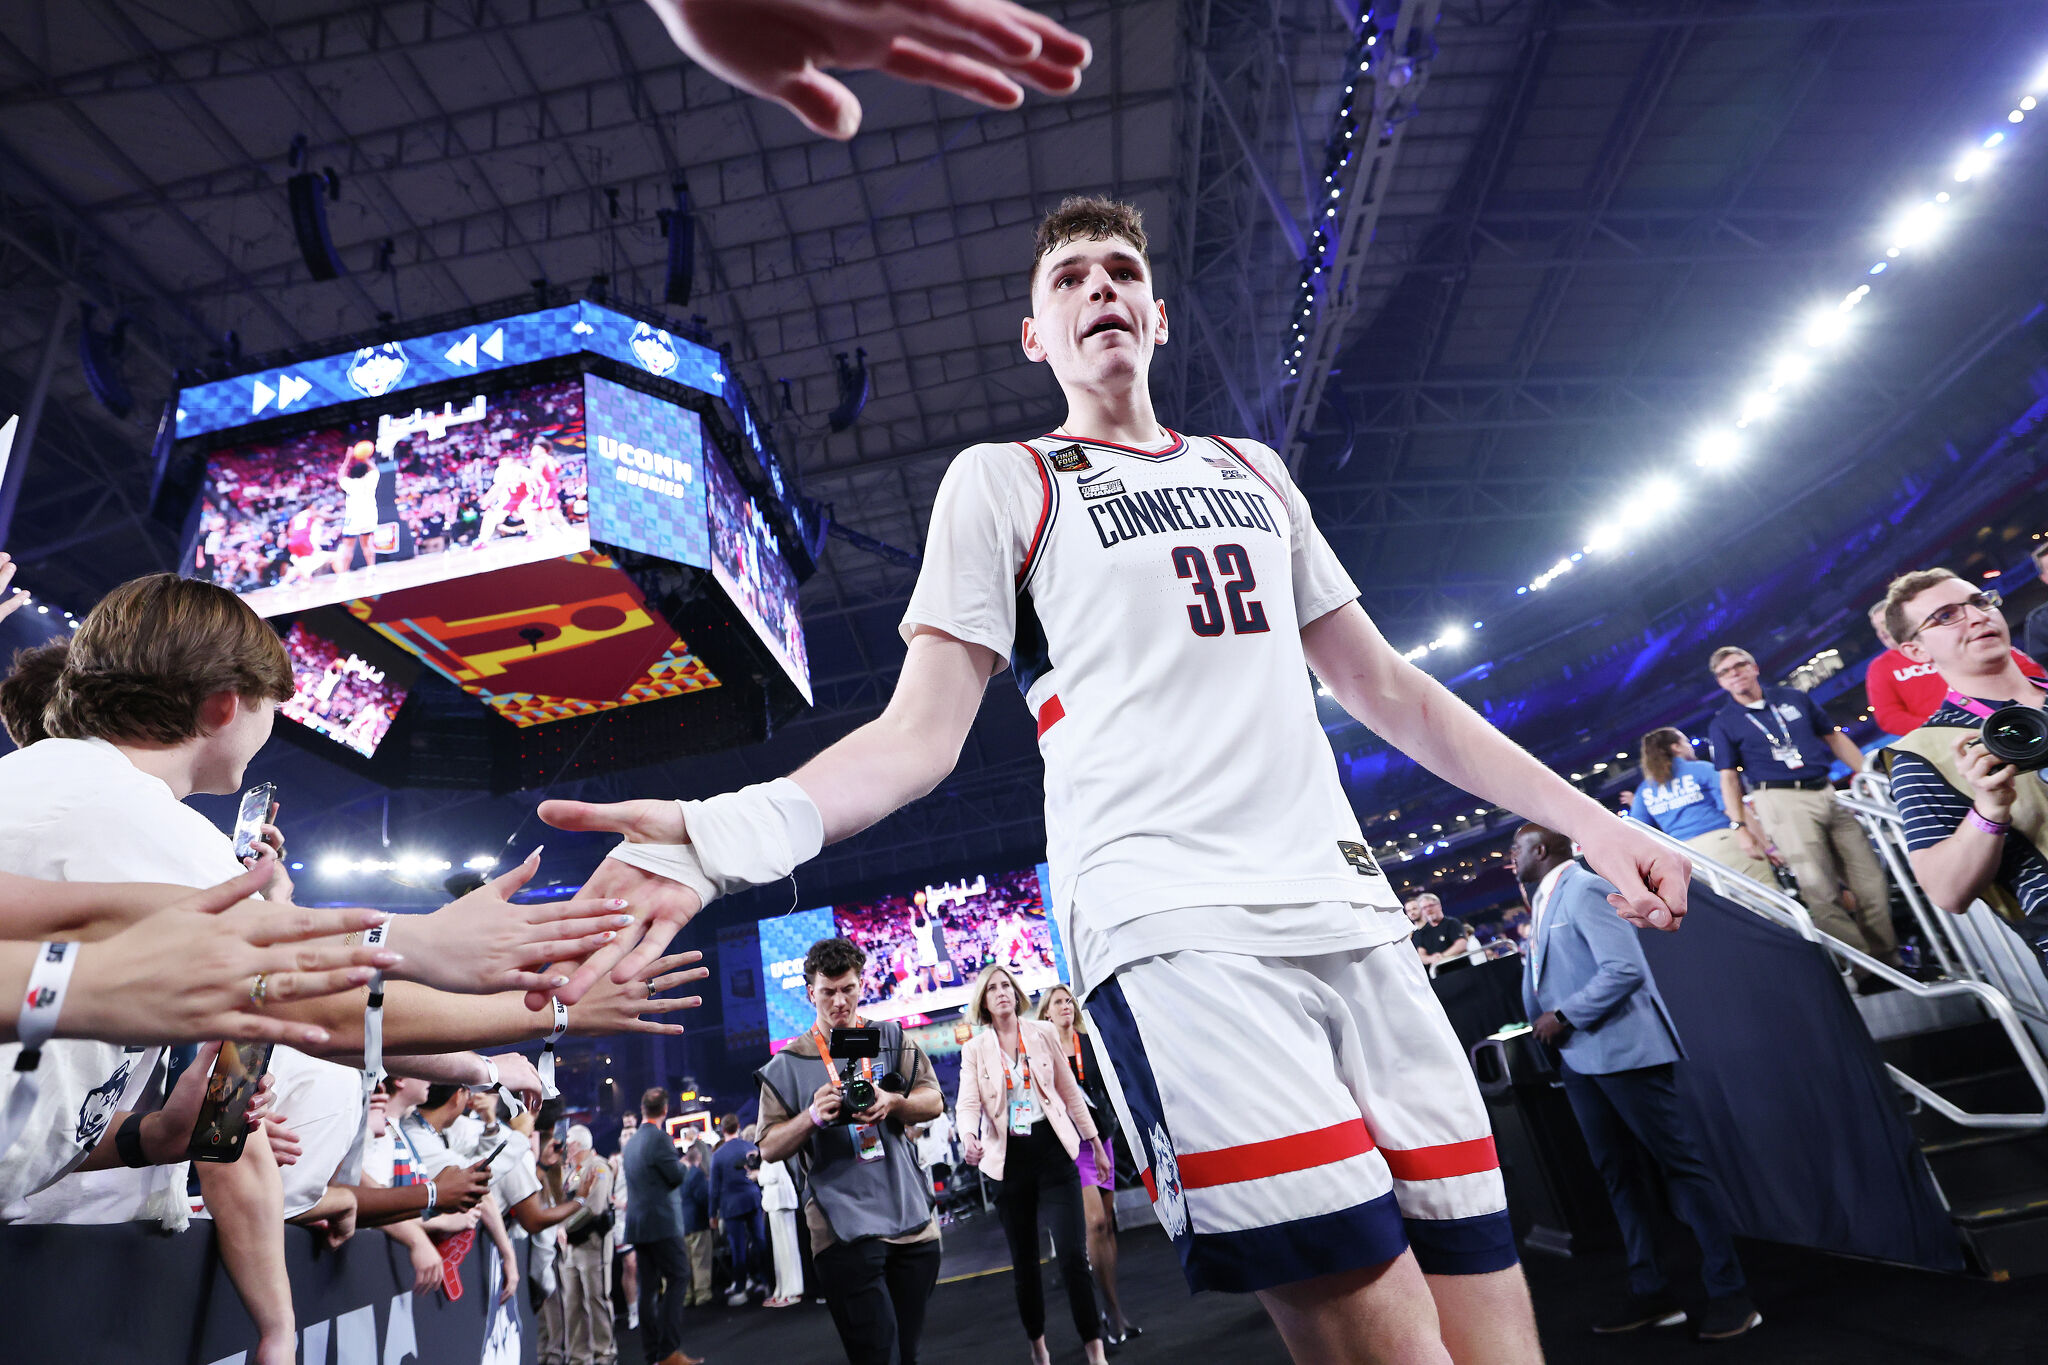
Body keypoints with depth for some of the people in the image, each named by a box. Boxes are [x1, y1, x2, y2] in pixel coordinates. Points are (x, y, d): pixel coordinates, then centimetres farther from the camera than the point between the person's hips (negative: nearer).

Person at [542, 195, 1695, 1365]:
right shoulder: (1002, 481, 9)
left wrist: (1584, 816, 20)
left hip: (1352, 911, 6)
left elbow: (1382, 686, 24)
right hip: (1171, 924, -5)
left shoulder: (1254, 471, 23)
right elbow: (920, 735, 0)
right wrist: (724, 836, -18)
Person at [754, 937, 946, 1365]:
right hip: (843, 1229, -3)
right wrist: (813, 1117, -18)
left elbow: (933, 1102, 1)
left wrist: (892, 1103, -20)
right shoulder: (788, 1064, 2)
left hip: (912, 1221, 3)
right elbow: (770, 1149, 1)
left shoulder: (891, 1040, 8)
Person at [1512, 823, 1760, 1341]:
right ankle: (1649, 1292, 23)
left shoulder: (1585, 890, -13)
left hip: (1624, 1049, -9)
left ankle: (1729, 1292, 12)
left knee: (1681, 1163, 1)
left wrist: (1564, 1017, -18)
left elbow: (1625, 969, -22)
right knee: (1617, 1173, 13)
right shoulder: (1544, 900, 15)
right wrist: (1541, 1025, 8)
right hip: (1579, 1057, 10)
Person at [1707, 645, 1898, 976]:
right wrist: (1741, 825, -7)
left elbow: (1835, 738, 19)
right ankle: (1865, 970, -2)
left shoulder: (1794, 698, 14)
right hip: (1783, 801, -5)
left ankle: (1888, 960, 19)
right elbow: (1728, 778, 1)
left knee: (1871, 880, 6)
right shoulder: (1724, 723, 3)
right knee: (1820, 892, -10)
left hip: (1826, 793, 5)